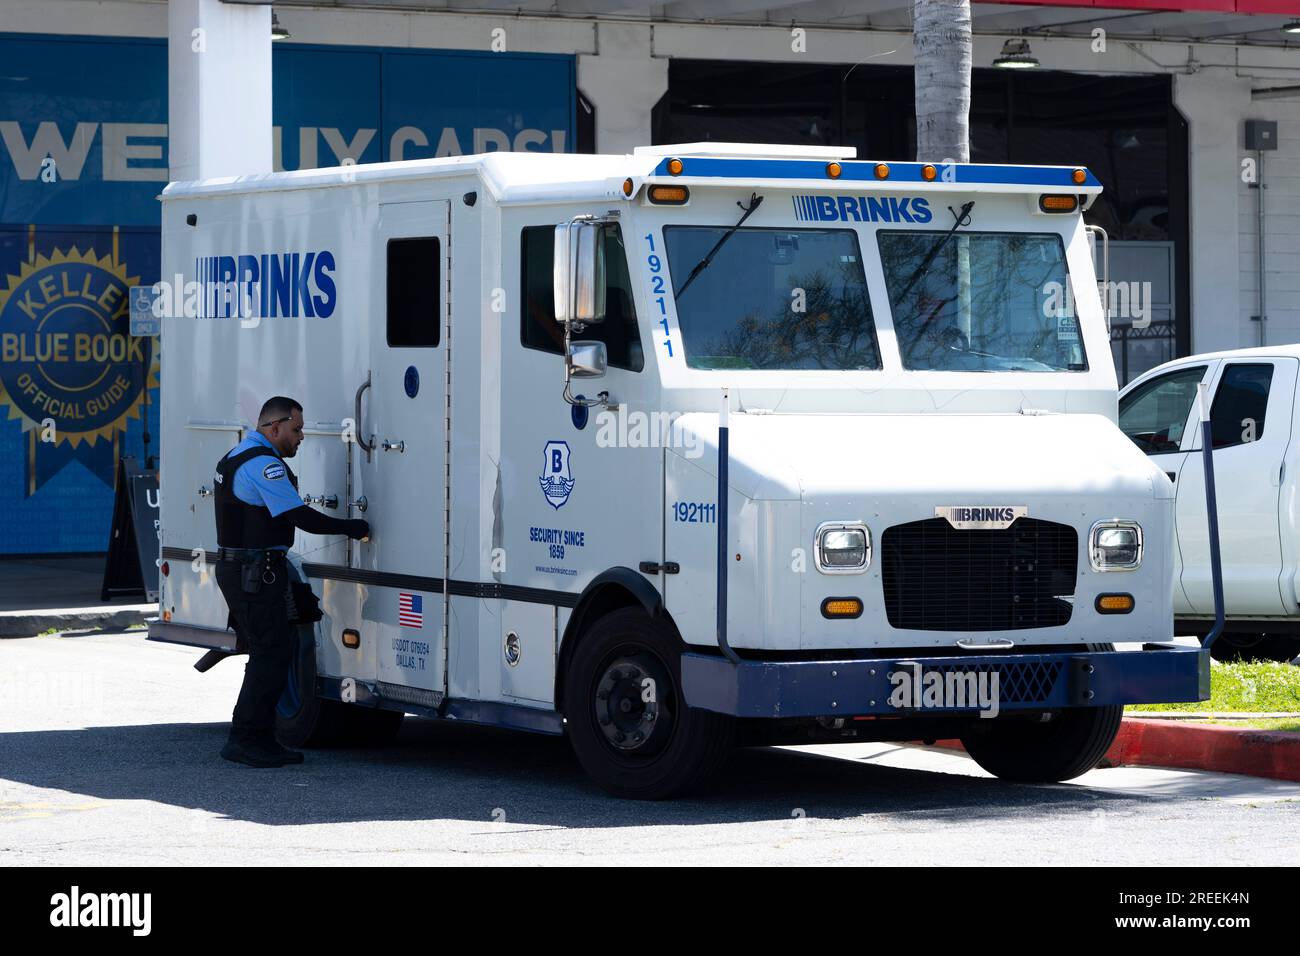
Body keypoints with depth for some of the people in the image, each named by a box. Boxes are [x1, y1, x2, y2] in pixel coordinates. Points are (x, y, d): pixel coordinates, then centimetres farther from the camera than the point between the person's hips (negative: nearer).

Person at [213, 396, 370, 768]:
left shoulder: (235, 457, 18)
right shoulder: (264, 464, -16)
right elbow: (301, 517, -22)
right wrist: (351, 527, -12)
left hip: (235, 568, 11)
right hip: (256, 572, -11)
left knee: (269, 653, 13)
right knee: (271, 654, -8)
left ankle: (261, 738, 15)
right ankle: (245, 740, -7)